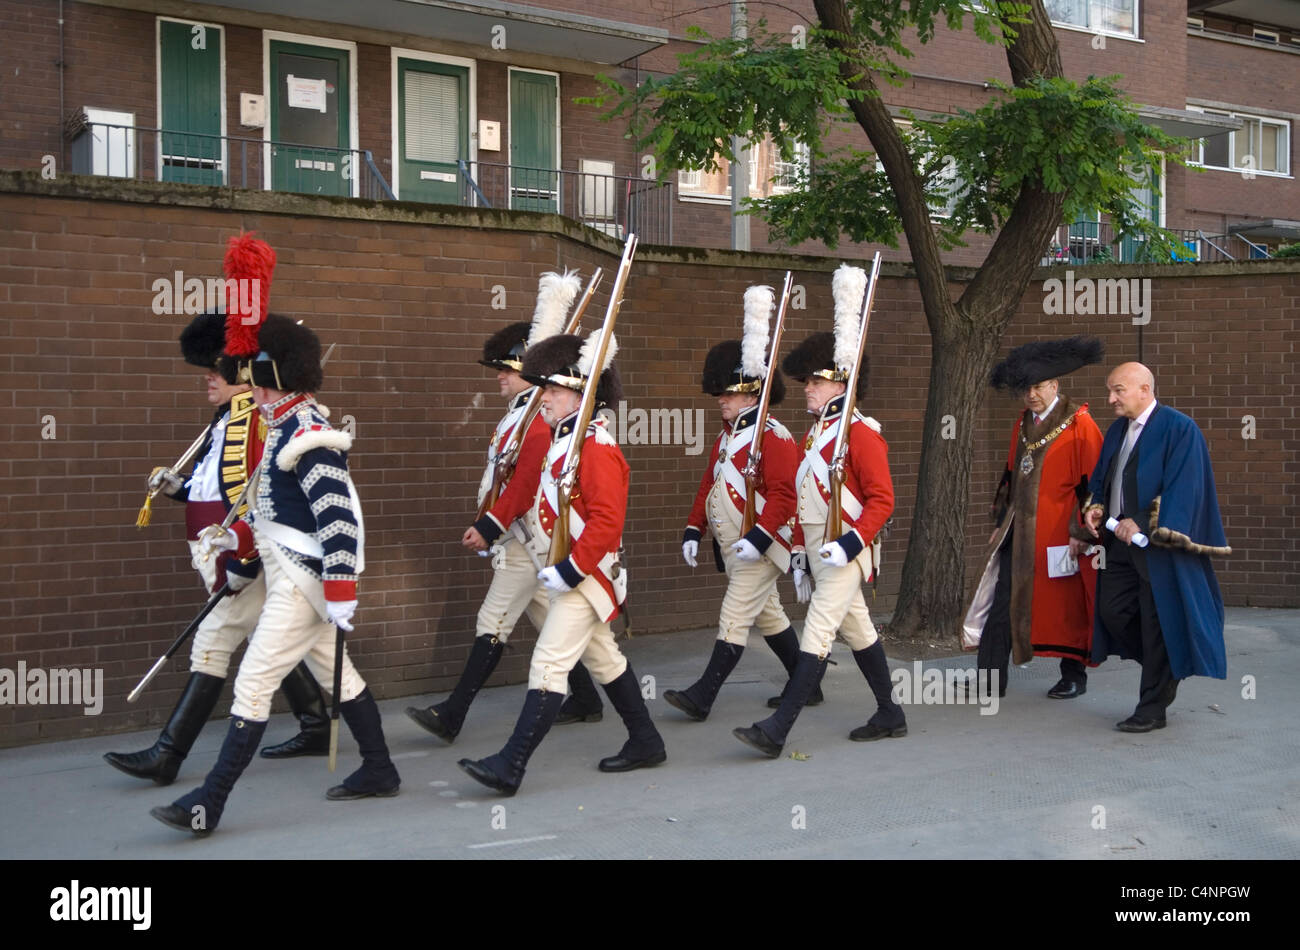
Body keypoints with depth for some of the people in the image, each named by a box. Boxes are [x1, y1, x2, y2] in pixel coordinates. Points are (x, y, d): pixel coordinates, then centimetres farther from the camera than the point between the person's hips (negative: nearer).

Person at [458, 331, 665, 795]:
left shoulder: (596, 447, -19)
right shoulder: (562, 439, 11)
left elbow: (607, 520, -24)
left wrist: (570, 569, -24)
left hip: (585, 574, -10)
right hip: (572, 573, 10)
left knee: (549, 665, -10)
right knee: (604, 658, 18)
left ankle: (510, 766, -9)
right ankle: (646, 743, 31)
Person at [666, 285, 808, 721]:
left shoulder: (773, 437, -13)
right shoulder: (726, 436, 14)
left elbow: (784, 493, -20)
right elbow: (708, 486, 17)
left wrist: (759, 537, -27)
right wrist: (692, 530, 9)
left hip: (757, 549, -9)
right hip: (731, 548, 9)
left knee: (734, 619, -8)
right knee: (770, 617, 16)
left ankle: (702, 696, -7)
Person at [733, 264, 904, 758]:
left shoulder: (861, 433, -12)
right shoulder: (815, 433, 14)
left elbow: (882, 499, -17)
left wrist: (851, 542, -25)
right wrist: (799, 553, 17)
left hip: (844, 552, -9)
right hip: (819, 551, 9)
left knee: (816, 637, -11)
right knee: (859, 631, 16)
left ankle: (777, 730, -13)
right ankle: (890, 716, 28)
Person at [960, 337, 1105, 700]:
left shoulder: (1079, 425, -8)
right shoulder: (1022, 425, 12)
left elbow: (1093, 484, -9)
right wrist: (1001, 525, 16)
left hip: (1059, 533, -6)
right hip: (1020, 533, 6)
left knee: (1066, 606, 4)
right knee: (1003, 602, 1)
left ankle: (1074, 676, 21)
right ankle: (990, 681, 5)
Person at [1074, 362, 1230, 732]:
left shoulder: (1179, 430, -11)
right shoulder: (1117, 429, 12)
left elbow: (1183, 490, -16)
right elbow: (1101, 478, 20)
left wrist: (1143, 525, -19)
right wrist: (1095, 507, 0)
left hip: (1158, 545, -8)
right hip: (1121, 540, 8)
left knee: (1157, 624, -1)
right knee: (1112, 611, 8)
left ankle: (1152, 709, 9)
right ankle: (1165, 672, 30)